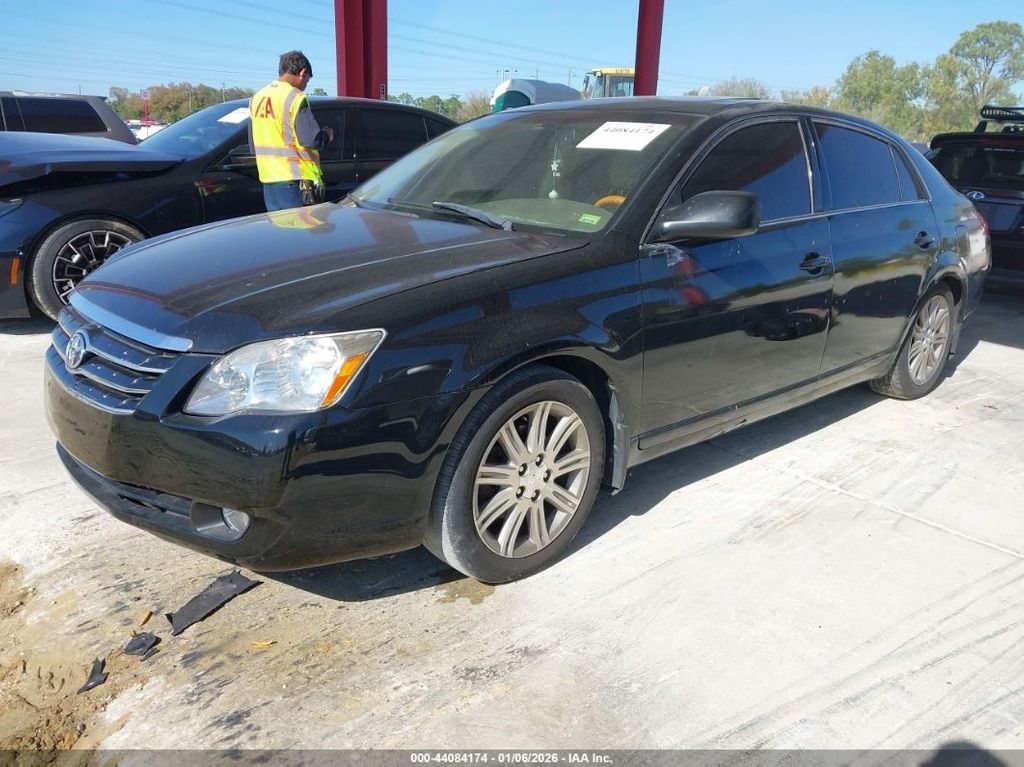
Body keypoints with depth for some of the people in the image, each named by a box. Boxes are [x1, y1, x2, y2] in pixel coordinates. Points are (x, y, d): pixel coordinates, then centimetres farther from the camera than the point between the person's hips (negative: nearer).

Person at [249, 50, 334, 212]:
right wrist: (328, 134, 1)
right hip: (294, 180, -7)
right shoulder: (295, 98, -10)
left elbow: (252, 146, 19)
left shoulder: (257, 97, 14)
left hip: (267, 180, 7)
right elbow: (311, 140, -18)